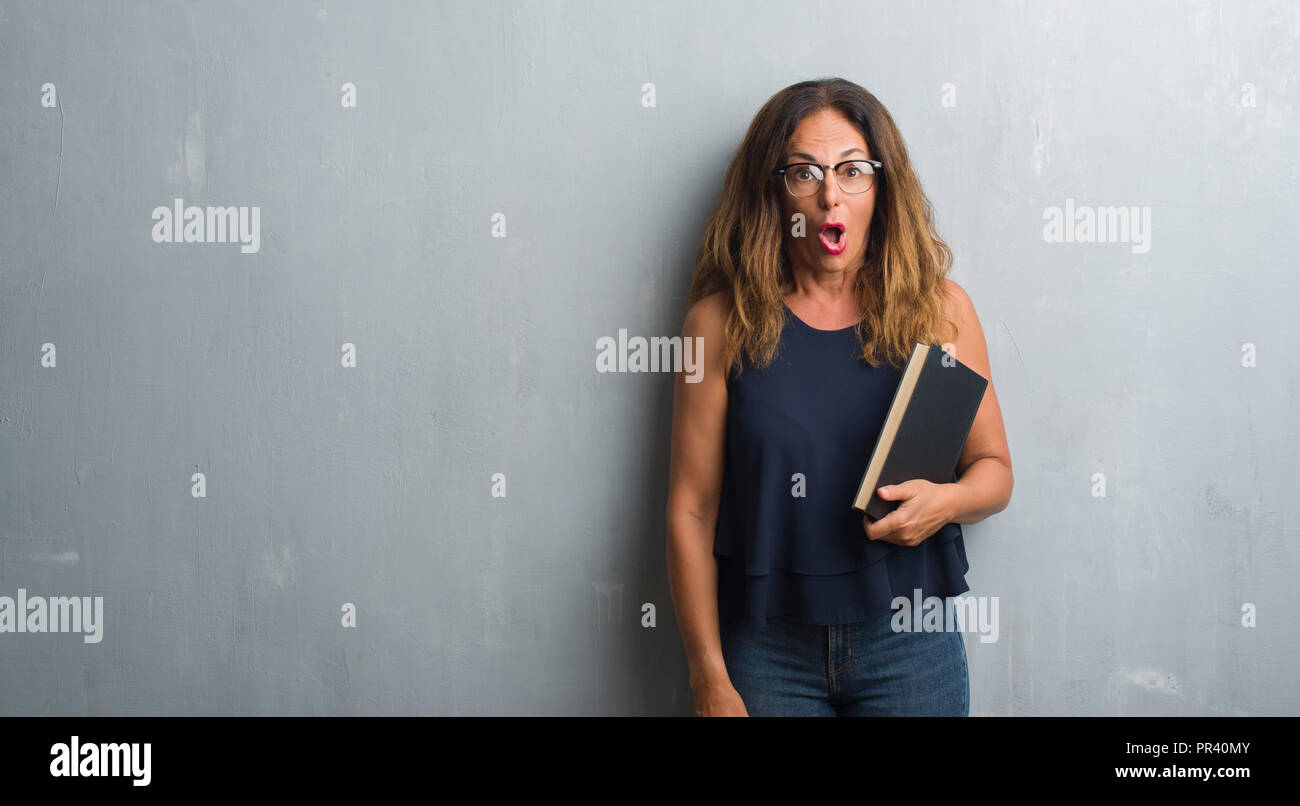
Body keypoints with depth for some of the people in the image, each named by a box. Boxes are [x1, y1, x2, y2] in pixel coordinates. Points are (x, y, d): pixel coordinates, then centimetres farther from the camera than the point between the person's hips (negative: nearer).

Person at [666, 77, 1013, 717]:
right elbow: (691, 510, -5)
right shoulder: (722, 322, -4)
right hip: (767, 646, -1)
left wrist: (949, 500, -15)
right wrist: (711, 680, -7)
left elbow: (994, 467, 9)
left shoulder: (940, 309, 0)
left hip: (910, 645, 1)